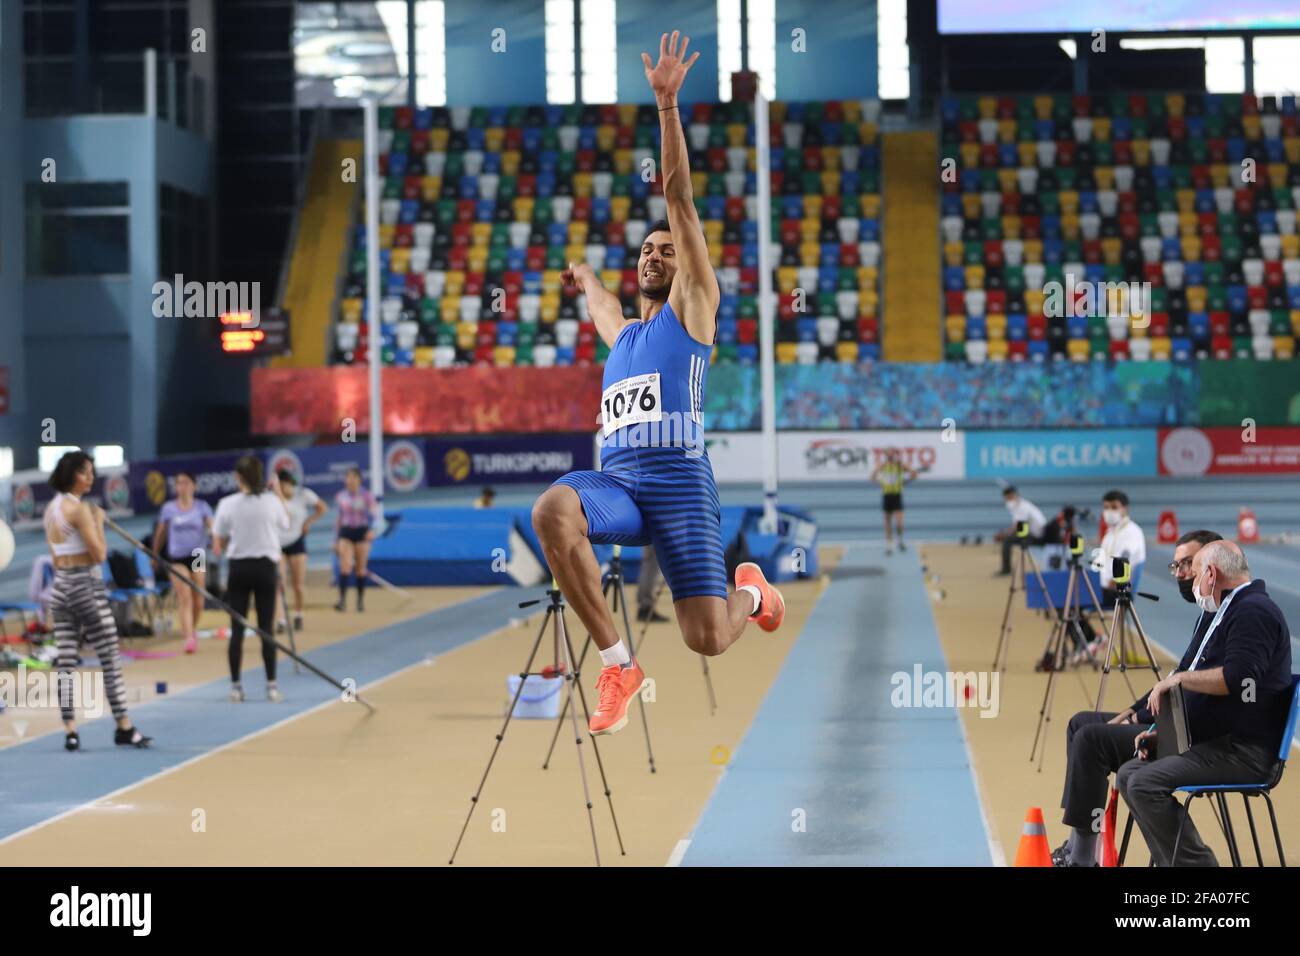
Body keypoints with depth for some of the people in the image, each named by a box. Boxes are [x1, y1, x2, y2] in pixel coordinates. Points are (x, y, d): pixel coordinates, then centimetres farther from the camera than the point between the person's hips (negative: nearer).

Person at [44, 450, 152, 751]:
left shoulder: (50, 508, 11)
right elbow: (99, 554, -16)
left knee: (65, 663, 4)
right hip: (86, 585, -8)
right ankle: (124, 729, 5)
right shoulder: (80, 509, -14)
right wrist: (99, 522, -5)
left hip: (60, 587, 8)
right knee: (110, 661, 1)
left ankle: (70, 732, 2)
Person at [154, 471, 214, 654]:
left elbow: (212, 526, -12)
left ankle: (192, 629, 34)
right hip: (177, 557, -1)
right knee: (184, 598, -12)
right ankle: (189, 638, -18)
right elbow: (160, 533, 14)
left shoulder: (202, 506, 1)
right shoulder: (169, 508, 3)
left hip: (197, 556, 1)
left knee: (198, 599, 8)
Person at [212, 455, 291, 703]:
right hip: (265, 567, 0)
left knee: (237, 629, 3)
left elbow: (220, 544, -1)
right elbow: (285, 523, 15)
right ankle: (271, 686, 3)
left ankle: (236, 686, 5)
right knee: (267, 628, 3)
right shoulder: (271, 501, -6)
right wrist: (278, 492, 21)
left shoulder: (227, 504, -6)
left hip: (238, 568, 0)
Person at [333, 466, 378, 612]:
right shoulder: (340, 497, 6)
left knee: (361, 568, 5)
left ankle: (361, 600, 17)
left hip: (362, 532, -1)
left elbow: (373, 513, -15)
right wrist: (336, 539, 14)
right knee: (345, 566, -13)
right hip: (346, 532, 1)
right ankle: (342, 600, -18)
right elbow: (339, 519, 14)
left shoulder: (367, 496, -3)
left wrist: (371, 529, -34)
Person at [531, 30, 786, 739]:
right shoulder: (620, 334, 26)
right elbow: (597, 301, 55)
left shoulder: (692, 308, 10)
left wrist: (667, 103, -3)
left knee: (708, 641, -12)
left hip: (679, 482, -5)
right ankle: (616, 662, -24)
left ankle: (751, 592, 28)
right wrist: (587, 278, 76)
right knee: (551, 510, -32)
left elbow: (679, 198, 2)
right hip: (616, 480, 5)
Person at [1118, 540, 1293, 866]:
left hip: (1244, 752, -11)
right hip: (1217, 742, 11)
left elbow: (1237, 678, -27)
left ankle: (1195, 862, -17)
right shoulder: (1231, 611, 23)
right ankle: (1175, 862, 2)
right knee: (1128, 775, 7)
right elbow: (1207, 689, 27)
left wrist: (1179, 678, -15)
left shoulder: (1254, 611, -12)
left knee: (1145, 783, -24)